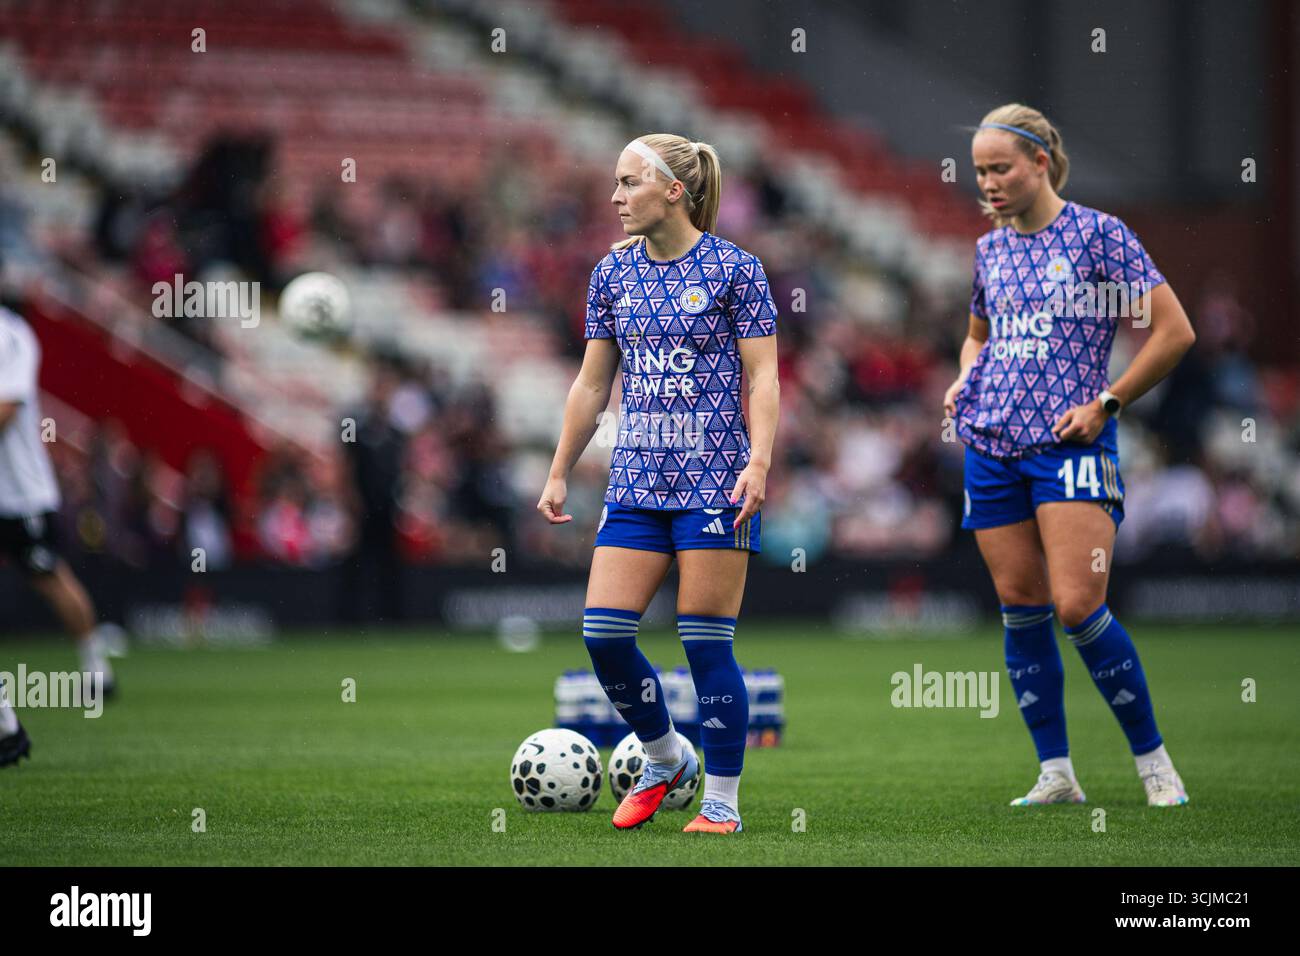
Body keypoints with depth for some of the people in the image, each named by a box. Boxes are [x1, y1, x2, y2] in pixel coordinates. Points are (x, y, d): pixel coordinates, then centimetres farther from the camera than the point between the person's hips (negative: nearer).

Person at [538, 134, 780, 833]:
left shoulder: (733, 269, -4)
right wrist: (559, 474, 16)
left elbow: (762, 378, -5)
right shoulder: (614, 273, 10)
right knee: (603, 632, -4)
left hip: (715, 481, -5)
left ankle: (722, 800, 7)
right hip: (636, 481, 5)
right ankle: (666, 760, 19)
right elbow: (592, 383, 16)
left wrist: (758, 463, -16)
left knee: (706, 644, -5)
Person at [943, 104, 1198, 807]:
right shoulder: (989, 249, 12)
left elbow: (1174, 332, -5)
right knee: (1019, 607, 3)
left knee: (1077, 606, -15)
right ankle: (1055, 774, 10)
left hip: (1070, 443, -6)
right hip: (991, 446, 6)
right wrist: (967, 379, 11)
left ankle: (1153, 760, -1)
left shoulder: (1099, 234, -4)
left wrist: (1104, 404, -8)